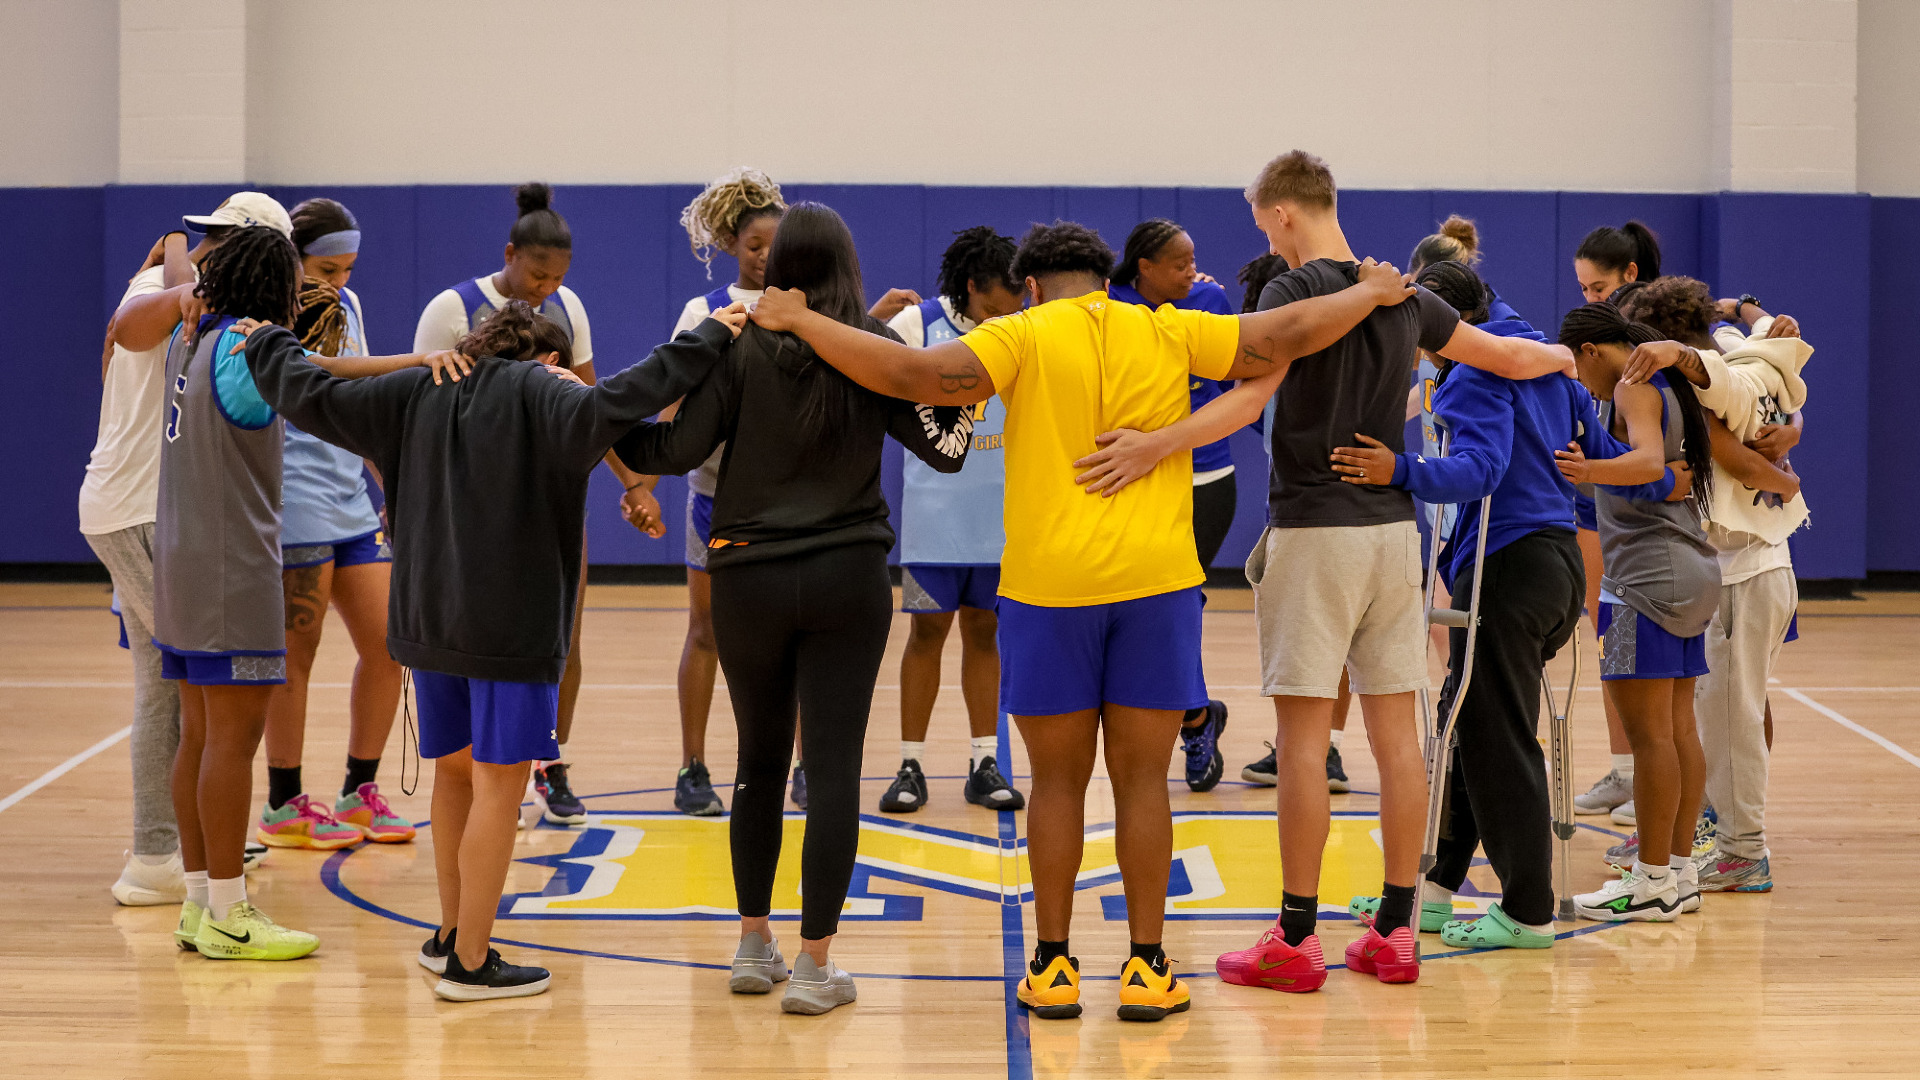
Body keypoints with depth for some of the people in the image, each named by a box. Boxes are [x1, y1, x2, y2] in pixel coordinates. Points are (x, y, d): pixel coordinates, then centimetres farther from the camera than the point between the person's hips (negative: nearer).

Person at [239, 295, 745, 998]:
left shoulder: (417, 392, 11)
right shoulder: (538, 389, -5)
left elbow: (315, 399, 12)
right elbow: (603, 410, -25)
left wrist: (268, 346, 31)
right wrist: (702, 343, -22)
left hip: (428, 621, 6)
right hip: (511, 625, -6)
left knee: (454, 771, 20)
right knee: (499, 784, -1)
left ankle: (451, 934, 30)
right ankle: (470, 962, 1)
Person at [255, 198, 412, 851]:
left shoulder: (347, 306, 16)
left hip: (350, 498, 7)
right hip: (292, 497, -7)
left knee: (387, 645, 5)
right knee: (297, 652, -2)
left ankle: (359, 796, 18)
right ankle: (283, 809, 8)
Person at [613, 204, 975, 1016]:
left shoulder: (740, 347, -6)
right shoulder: (876, 351, -4)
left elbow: (676, 450, -8)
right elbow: (947, 446, -4)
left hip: (750, 577, 1)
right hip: (850, 578, -1)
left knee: (760, 762, 16)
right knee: (833, 766, 0)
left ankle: (753, 946, 23)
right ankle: (814, 965, -1)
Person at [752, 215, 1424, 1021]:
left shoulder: (1023, 337, -1)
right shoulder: (1168, 334, 7)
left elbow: (916, 375, -13)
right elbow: (1290, 335, 9)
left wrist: (800, 322, -6)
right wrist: (1373, 292, 26)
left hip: (1048, 588, -1)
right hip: (1155, 583, 1)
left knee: (1057, 780, 8)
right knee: (1141, 779, 7)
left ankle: (1053, 968, 12)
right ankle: (1146, 969, 9)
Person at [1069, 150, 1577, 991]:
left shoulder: (1297, 291, -9)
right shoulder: (1402, 296, 11)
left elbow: (1253, 393, -24)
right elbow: (1508, 358, 23)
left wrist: (1155, 445, -31)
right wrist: (1560, 357, 44)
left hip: (1314, 529, -6)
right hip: (1393, 528, 6)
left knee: (1303, 734, -3)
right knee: (1395, 731, 7)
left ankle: (1296, 938, -1)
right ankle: (1395, 931, 11)